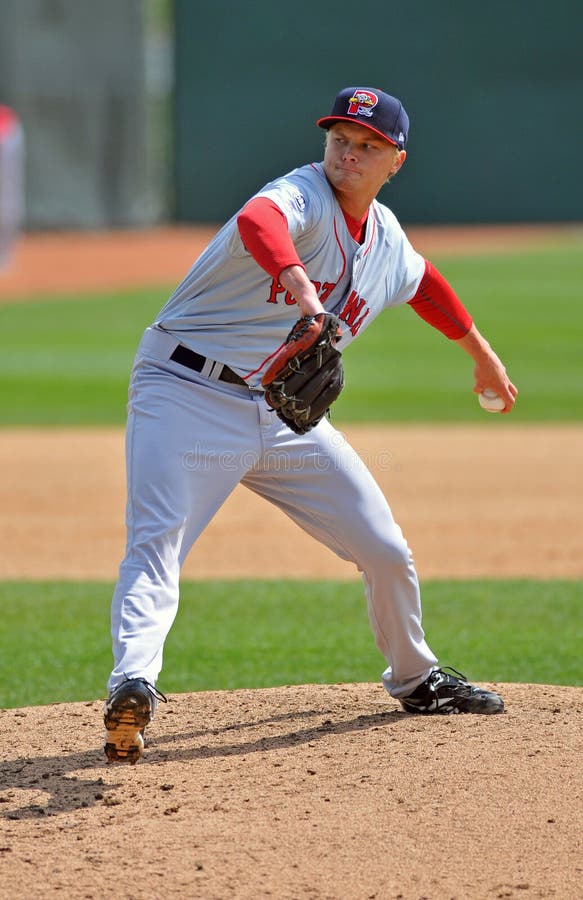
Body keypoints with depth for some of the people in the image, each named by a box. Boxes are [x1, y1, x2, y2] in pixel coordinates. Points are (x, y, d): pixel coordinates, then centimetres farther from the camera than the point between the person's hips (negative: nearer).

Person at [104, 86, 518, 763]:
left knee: (386, 551, 9)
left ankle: (414, 679, 33)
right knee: (156, 545, -27)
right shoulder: (302, 196, -16)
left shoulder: (387, 240, 9)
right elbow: (258, 222, -42)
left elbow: (421, 280, 34)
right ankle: (132, 681, -45)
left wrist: (481, 353, 45)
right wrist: (300, 287, -62)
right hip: (190, 395, -7)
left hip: (287, 414, 7)